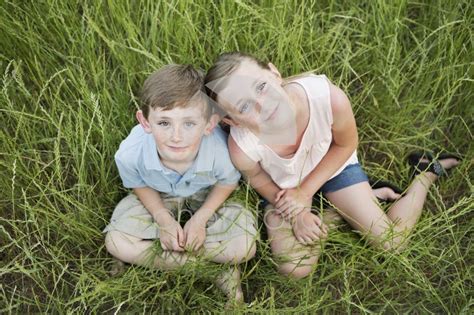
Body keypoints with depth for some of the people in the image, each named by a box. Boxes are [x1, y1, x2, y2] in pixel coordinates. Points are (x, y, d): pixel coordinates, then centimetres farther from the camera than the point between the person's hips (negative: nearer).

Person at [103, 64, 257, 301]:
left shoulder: (219, 151, -39)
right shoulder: (130, 154, -35)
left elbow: (228, 182, -12)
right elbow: (140, 185, -9)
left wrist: (200, 219, -18)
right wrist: (163, 220, -18)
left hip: (207, 196, -1)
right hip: (158, 198, 2)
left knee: (244, 248, -19)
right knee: (117, 244, -16)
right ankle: (215, 266, -9)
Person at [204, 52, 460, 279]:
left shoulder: (330, 98, -40)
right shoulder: (242, 147, -39)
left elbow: (345, 145, -16)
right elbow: (256, 178, -11)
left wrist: (304, 192, -16)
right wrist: (296, 214, -15)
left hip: (332, 163, 0)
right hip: (282, 184, 1)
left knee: (391, 241, -2)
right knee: (294, 269, -11)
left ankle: (427, 171, 24)